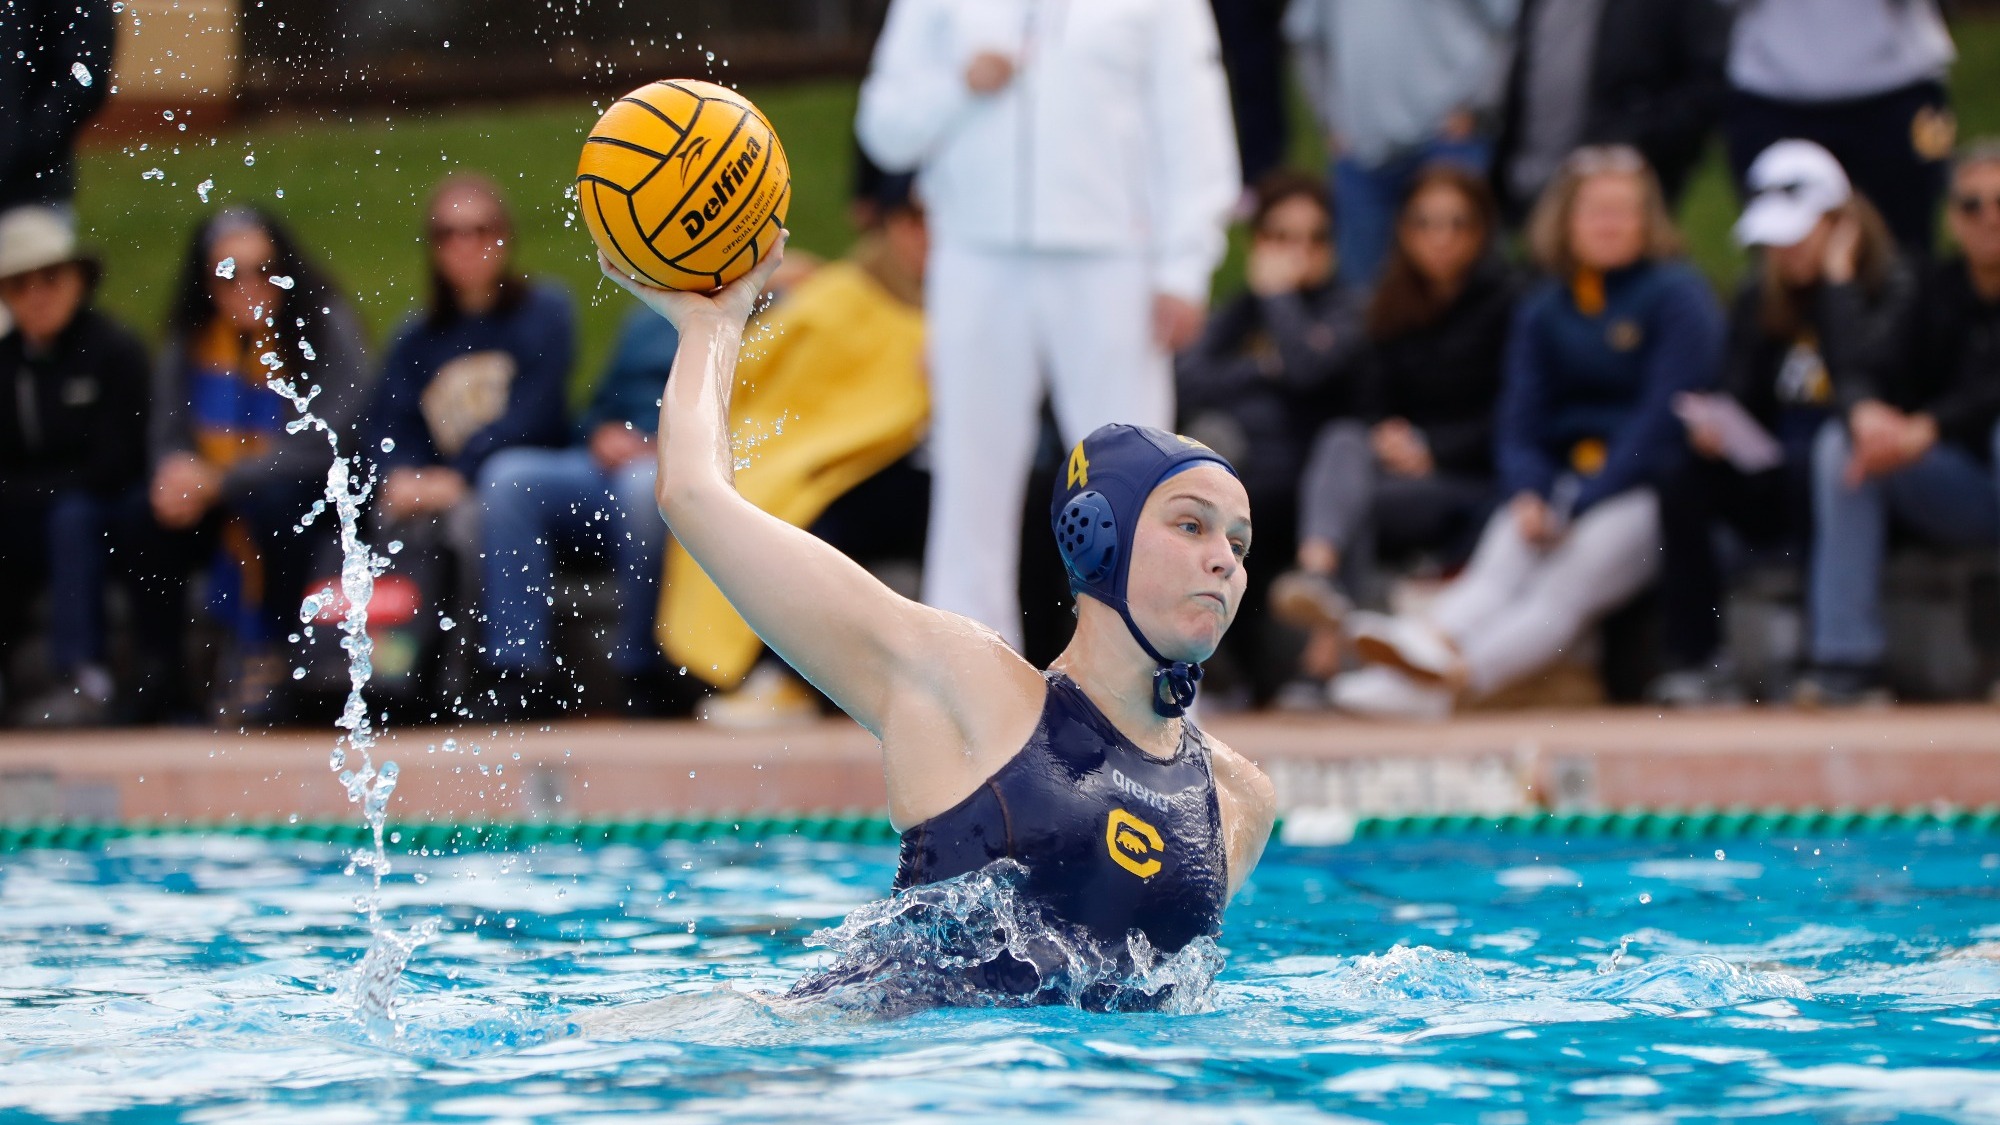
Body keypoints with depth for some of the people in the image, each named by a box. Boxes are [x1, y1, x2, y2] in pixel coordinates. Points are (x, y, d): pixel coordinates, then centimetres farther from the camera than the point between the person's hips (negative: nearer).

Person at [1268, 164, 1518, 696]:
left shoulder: (1506, 304, 1)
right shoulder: (1392, 311, 17)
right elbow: (1371, 406, 11)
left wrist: (1431, 449, -15)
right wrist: (1384, 439, -12)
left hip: (1475, 483, -4)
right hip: (1397, 466, 4)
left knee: (1353, 499, -31)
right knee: (1342, 441, -31)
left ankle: (1327, 652, -47)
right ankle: (1319, 574, -58)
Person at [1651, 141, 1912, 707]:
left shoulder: (1892, 289, -7)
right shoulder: (1759, 298, 11)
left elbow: (1860, 374, -25)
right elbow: (1741, 398, 10)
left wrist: (1837, 279, -15)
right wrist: (1715, 427, -14)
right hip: (1774, 493, 5)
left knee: (1810, 459, -38)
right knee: (1686, 475, -23)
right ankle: (1695, 664, -22)